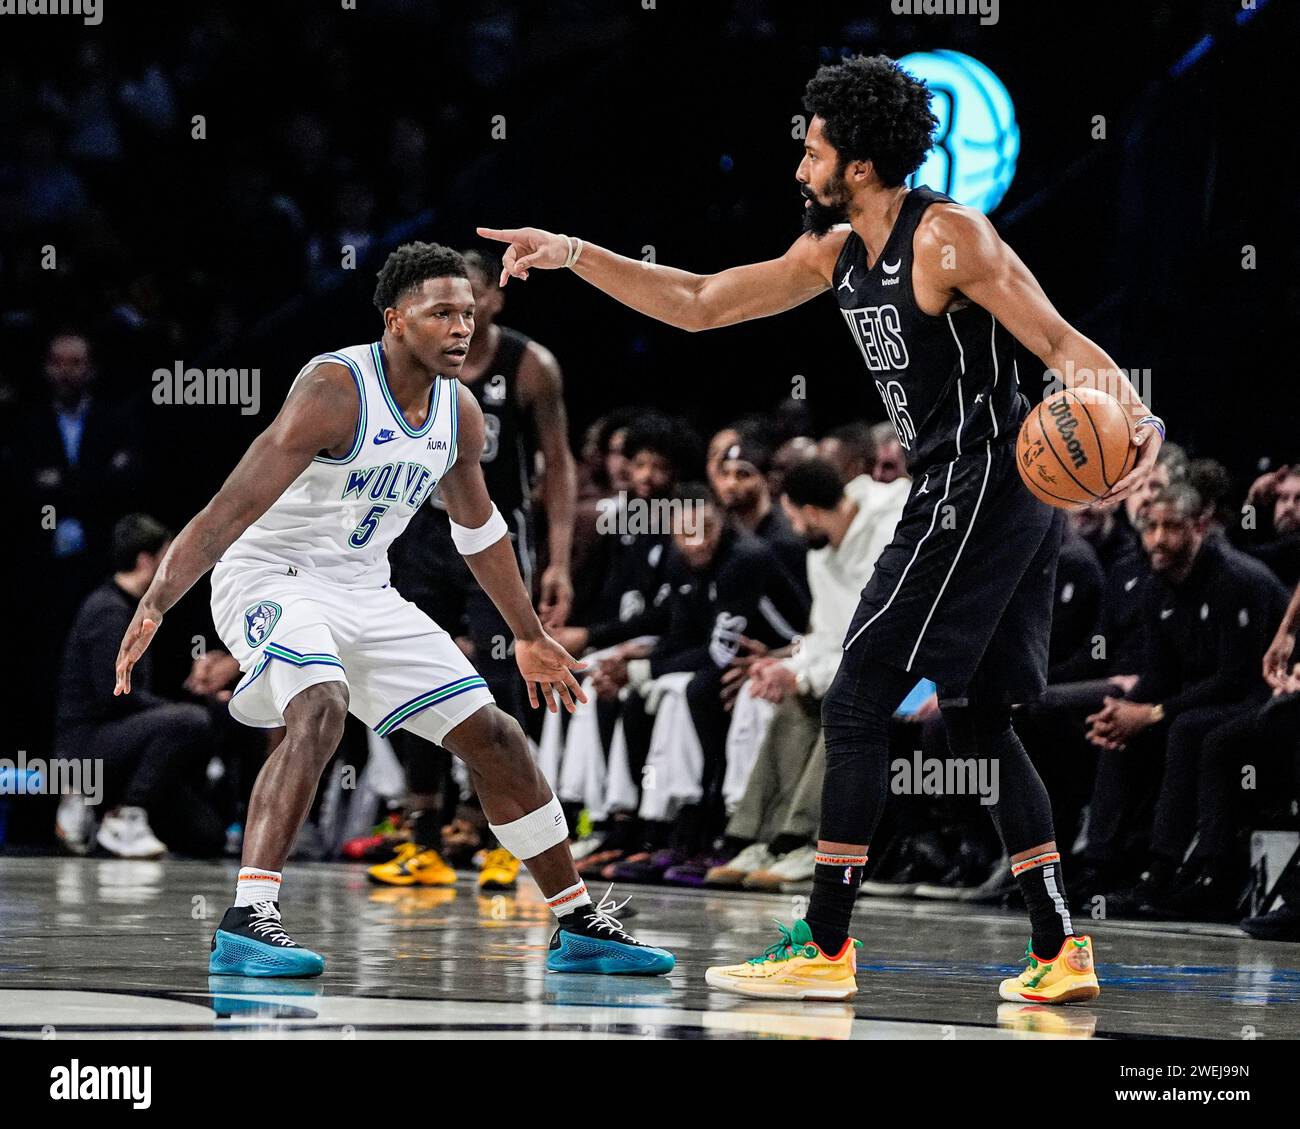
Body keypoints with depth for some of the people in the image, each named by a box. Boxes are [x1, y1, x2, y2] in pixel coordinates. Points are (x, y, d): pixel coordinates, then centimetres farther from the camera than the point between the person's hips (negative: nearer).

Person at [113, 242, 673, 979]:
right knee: (320, 710, -36)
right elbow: (234, 506, -28)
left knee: (494, 736, 6)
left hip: (365, 594, 8)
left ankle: (581, 925, 18)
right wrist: (155, 607, -36)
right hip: (272, 579, -8)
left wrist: (530, 636, 27)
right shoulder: (335, 388, -23)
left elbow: (479, 527, 19)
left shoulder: (460, 413, 0)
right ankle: (245, 922, -38)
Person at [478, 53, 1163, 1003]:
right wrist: (571, 255, 14)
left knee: (857, 705, -7)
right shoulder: (835, 254, 13)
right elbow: (697, 305, 18)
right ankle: (1062, 952, 12)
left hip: (976, 489, -10)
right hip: (1010, 499, 10)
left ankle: (824, 950, -4)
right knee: (977, 721, 13)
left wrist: (1137, 419, -38)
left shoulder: (947, 237, -14)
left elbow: (1060, 341, -21)